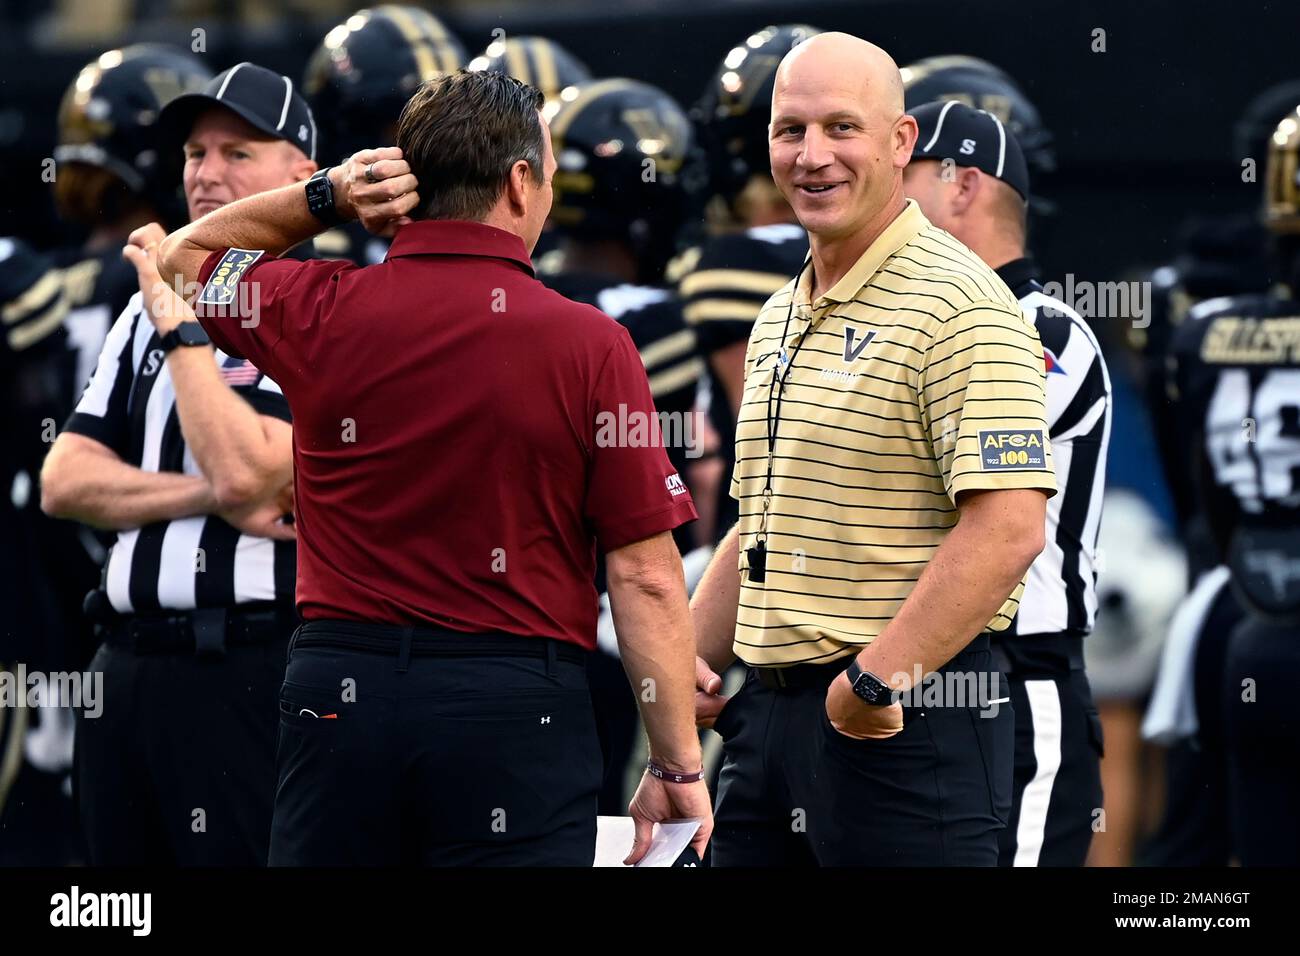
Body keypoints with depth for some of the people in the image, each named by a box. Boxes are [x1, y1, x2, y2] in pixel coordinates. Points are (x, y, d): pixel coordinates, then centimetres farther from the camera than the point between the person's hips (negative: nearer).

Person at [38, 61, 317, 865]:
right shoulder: (150, 308, 17)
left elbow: (245, 471, -19)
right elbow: (65, 482, 9)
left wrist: (180, 323, -10)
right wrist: (210, 497, -8)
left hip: (250, 675, -7)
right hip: (126, 669, 7)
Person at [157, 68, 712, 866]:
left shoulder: (322, 316, 0)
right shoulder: (589, 345, -8)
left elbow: (184, 255, 24)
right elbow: (646, 577, -8)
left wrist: (324, 199, 10)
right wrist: (679, 764, -1)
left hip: (339, 691, 3)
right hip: (513, 708, -3)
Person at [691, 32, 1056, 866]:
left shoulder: (956, 305, -11)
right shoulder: (781, 319, 17)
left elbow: (1009, 528, -21)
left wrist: (878, 679, -22)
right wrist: (691, 660, 11)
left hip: (904, 718, -8)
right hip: (768, 709, 8)